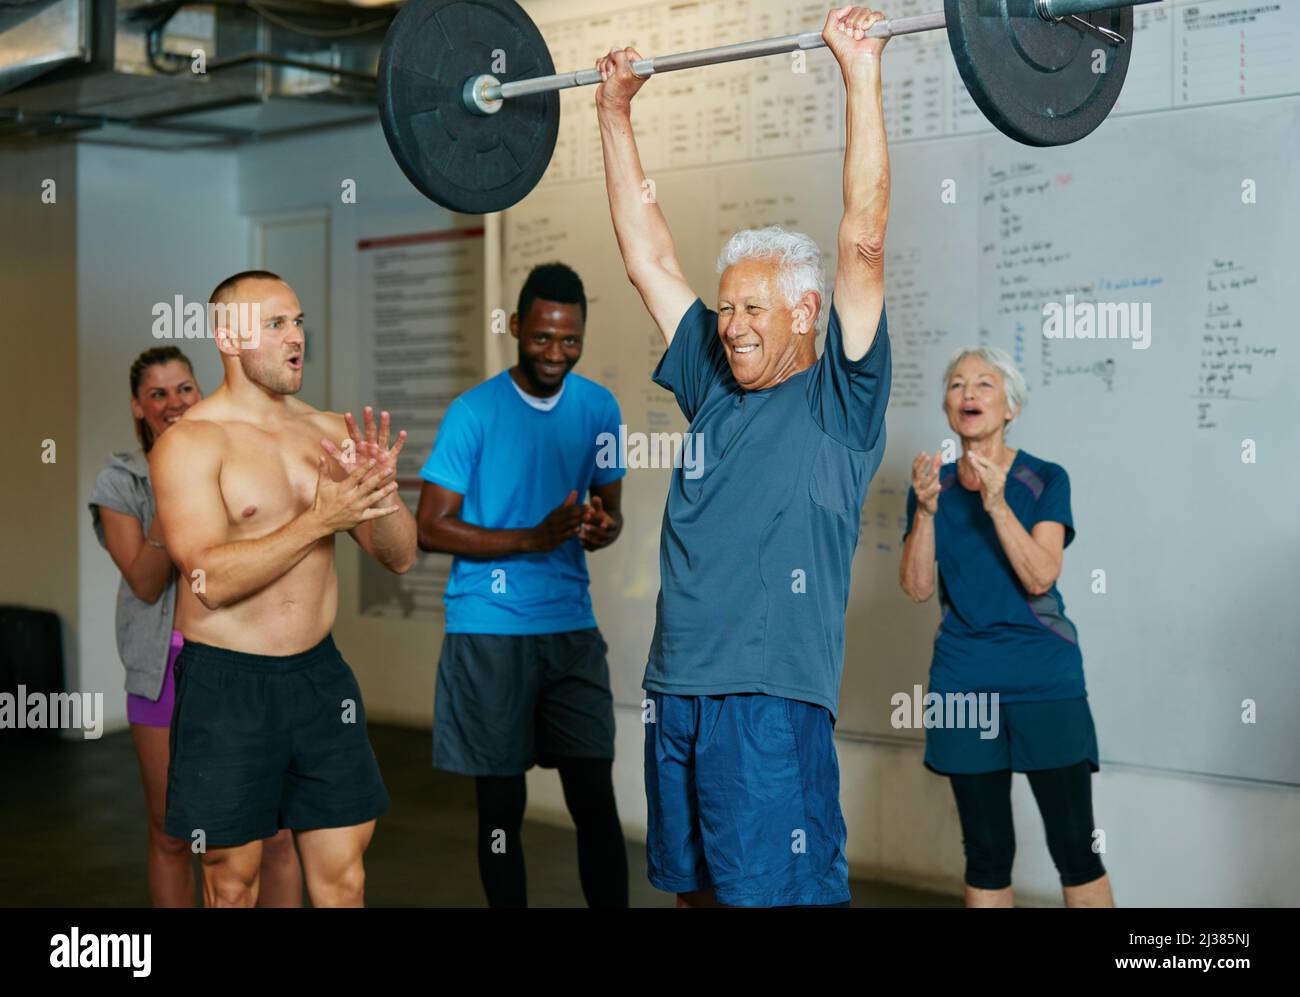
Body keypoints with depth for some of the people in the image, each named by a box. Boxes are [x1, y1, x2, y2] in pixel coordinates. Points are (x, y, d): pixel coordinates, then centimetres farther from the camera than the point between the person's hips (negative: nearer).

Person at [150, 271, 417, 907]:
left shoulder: (331, 432, 7)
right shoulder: (190, 442, -8)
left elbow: (400, 556, 6)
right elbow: (212, 579, -19)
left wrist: (378, 490, -13)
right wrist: (319, 520, -24)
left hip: (319, 671, 5)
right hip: (225, 684, -4)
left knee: (344, 873, 8)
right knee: (233, 878, 7)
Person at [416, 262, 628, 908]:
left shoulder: (599, 408, 6)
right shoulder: (474, 412, -6)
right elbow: (432, 528, -7)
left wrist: (603, 528, -10)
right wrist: (535, 538, -18)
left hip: (572, 627, 3)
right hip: (489, 631, -3)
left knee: (594, 798, 0)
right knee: (500, 802, 6)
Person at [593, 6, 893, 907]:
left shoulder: (840, 402, -1)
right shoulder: (714, 389, 14)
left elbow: (863, 246, -10)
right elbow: (648, 256, 19)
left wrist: (862, 75, -11)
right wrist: (615, 113, 21)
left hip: (772, 700, -6)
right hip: (677, 695, 7)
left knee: (786, 895, -3)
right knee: (696, 891, 14)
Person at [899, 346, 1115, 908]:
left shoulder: (1045, 480, -1)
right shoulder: (933, 485, 7)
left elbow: (1040, 577, -13)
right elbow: (917, 587, -2)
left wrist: (996, 504, -23)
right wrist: (926, 510, -16)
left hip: (1044, 677, -2)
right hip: (964, 678, 2)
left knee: (1074, 847, -2)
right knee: (986, 851, 6)